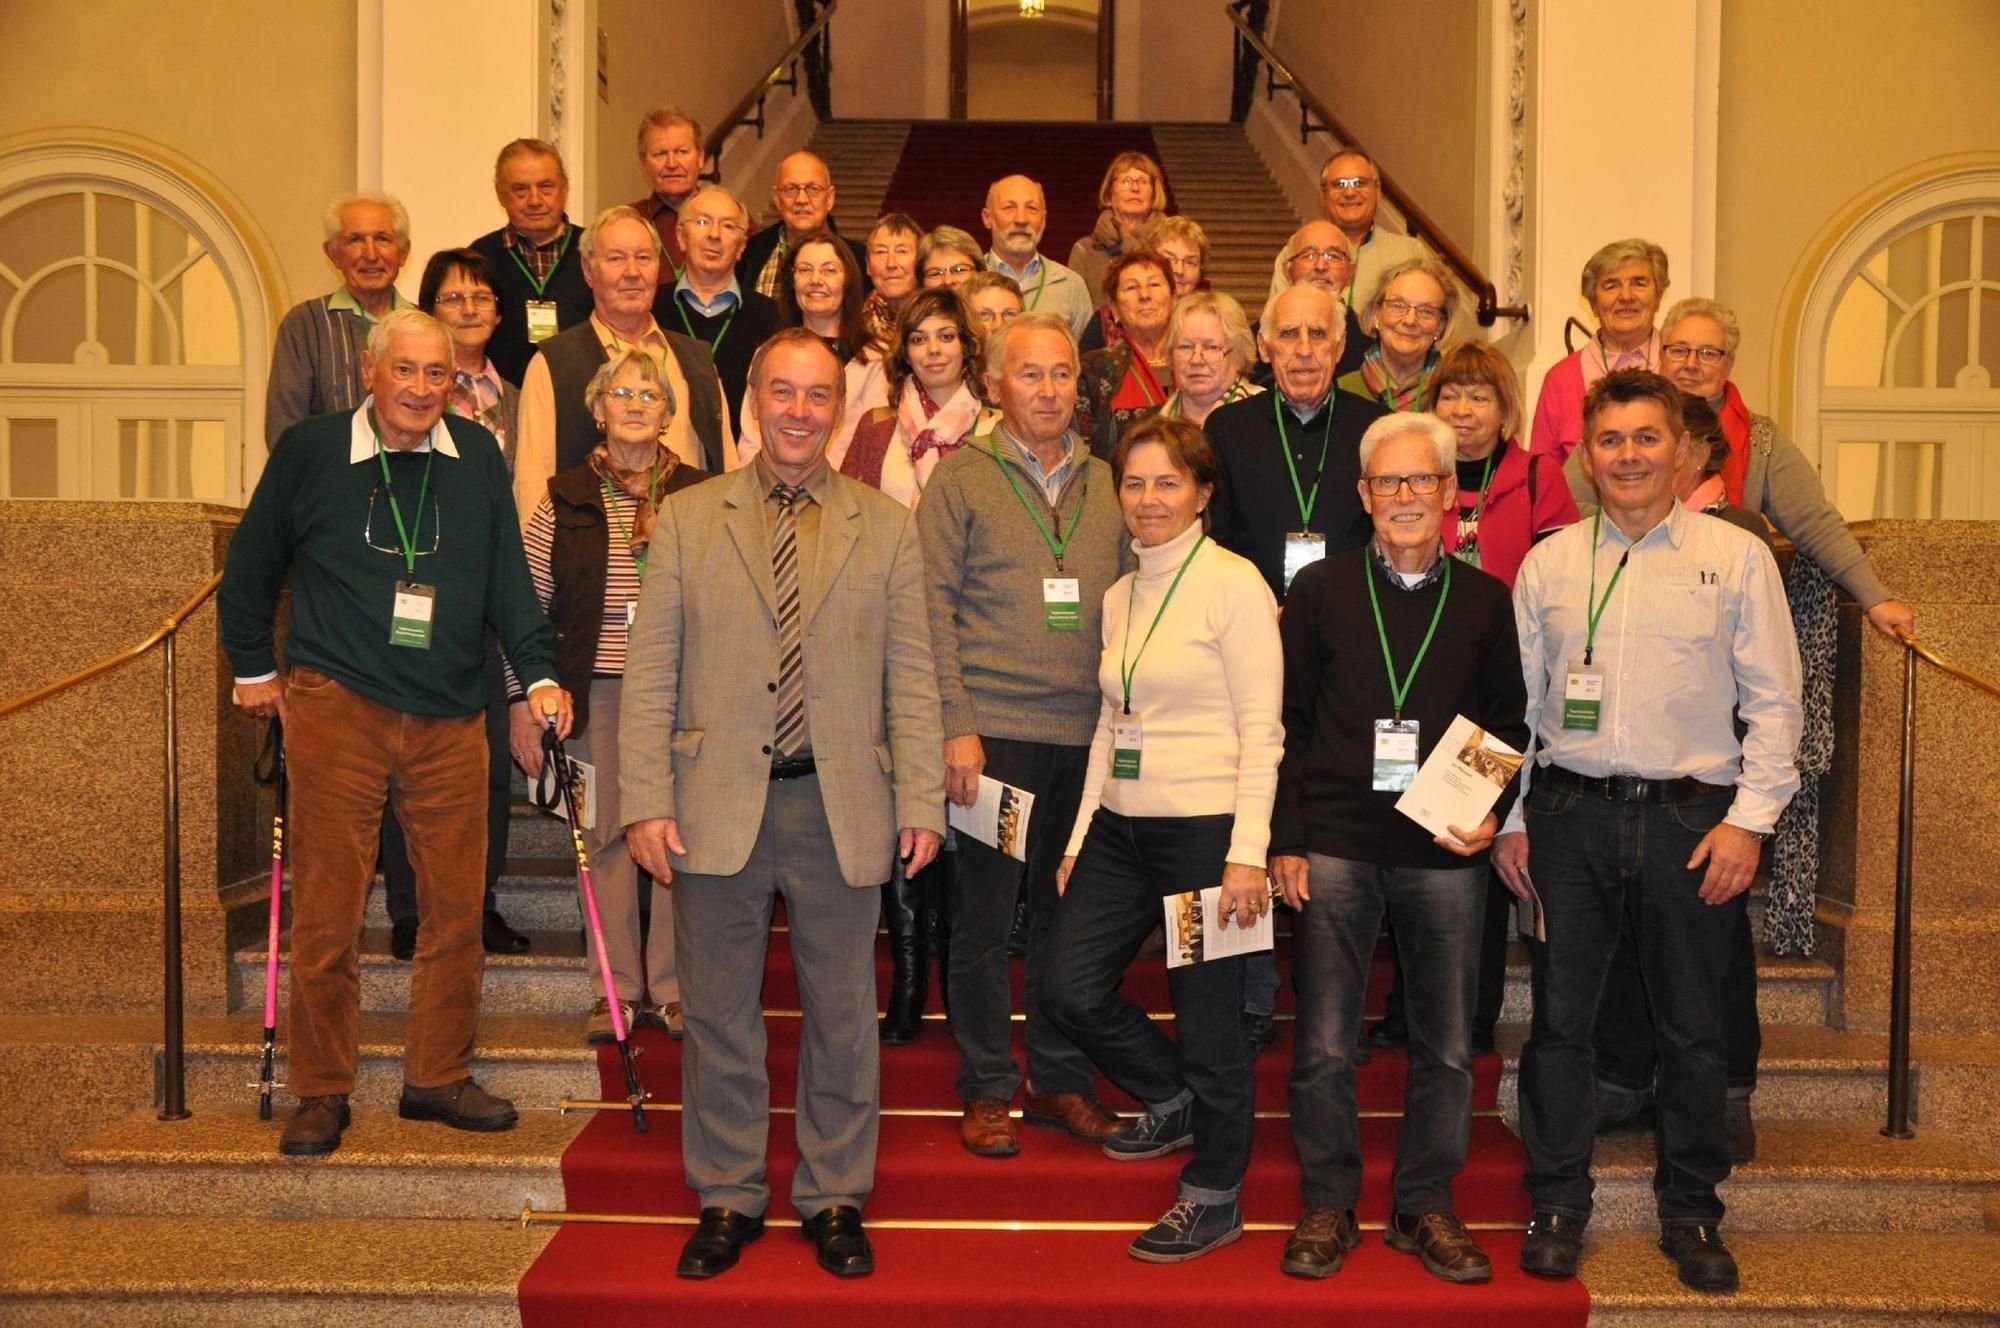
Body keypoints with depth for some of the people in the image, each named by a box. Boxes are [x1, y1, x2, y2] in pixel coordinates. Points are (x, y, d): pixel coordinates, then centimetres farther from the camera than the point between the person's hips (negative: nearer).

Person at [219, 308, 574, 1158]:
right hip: (336, 707, -3)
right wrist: (253, 667, 13)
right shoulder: (309, 450, 1)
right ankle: (322, 1093, 13)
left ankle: (438, 1076, 19)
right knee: (328, 906, 1)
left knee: (458, 905, 5)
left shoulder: (478, 458, 7)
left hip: (449, 716, 3)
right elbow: (251, 565, 11)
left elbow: (507, 579, 10)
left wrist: (539, 673, 2)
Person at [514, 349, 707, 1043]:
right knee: (608, 835, 5)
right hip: (598, 692, 0)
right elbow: (526, 604, 6)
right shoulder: (566, 498, 5)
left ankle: (671, 986, 13)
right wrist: (523, 701, 2)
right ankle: (615, 988, 15)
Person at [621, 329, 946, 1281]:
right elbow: (650, 670, 2)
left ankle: (834, 1200, 24)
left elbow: (911, 677, 4)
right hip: (719, 803, 0)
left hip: (840, 804, 0)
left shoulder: (887, 528, 7)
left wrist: (922, 800, -2)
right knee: (718, 1014, 9)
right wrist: (646, 801, -5)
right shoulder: (687, 518, 6)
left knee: (842, 1015, 9)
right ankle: (727, 1200, 24)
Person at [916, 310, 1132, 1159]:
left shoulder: (1107, 484, 13)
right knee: (983, 914, 3)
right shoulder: (960, 478, 1)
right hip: (993, 730, -3)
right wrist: (957, 726, -11)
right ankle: (987, 1089, 15)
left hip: (1087, 733, 3)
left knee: (1067, 913, 10)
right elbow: (933, 609, -4)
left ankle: (1062, 1080, 22)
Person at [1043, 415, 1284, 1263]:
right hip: (1121, 826, 7)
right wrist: (1079, 837, 12)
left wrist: (1246, 852, -17)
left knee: (1208, 1017, 3)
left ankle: (1213, 1198, 21)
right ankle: (1174, 1101, 32)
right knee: (1071, 988, 6)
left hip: (1204, 830, -7)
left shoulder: (1233, 584, -8)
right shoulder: (1119, 596, 13)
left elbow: (1261, 730, -12)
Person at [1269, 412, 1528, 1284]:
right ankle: (1328, 1207, 20)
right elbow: (1288, 722, 3)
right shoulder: (1321, 589, 3)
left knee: (1446, 1047, 8)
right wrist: (1286, 840, -2)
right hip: (1334, 848, -1)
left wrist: (1491, 814, -5)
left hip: (1447, 854, 1)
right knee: (1324, 1046, 4)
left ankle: (1425, 1208, 24)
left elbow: (1508, 724, 12)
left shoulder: (1485, 601, 7)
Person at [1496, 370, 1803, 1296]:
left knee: (1692, 1026, 8)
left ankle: (1691, 1213, 23)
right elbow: (1518, 700, 11)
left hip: (1690, 814, -1)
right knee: (1560, 1017, 6)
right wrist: (1510, 818, 7)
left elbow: (1773, 701, 1)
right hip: (1569, 811, 2)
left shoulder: (1736, 557, 2)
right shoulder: (1547, 565, 8)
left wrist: (1749, 818, -7)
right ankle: (1557, 1204, 19)